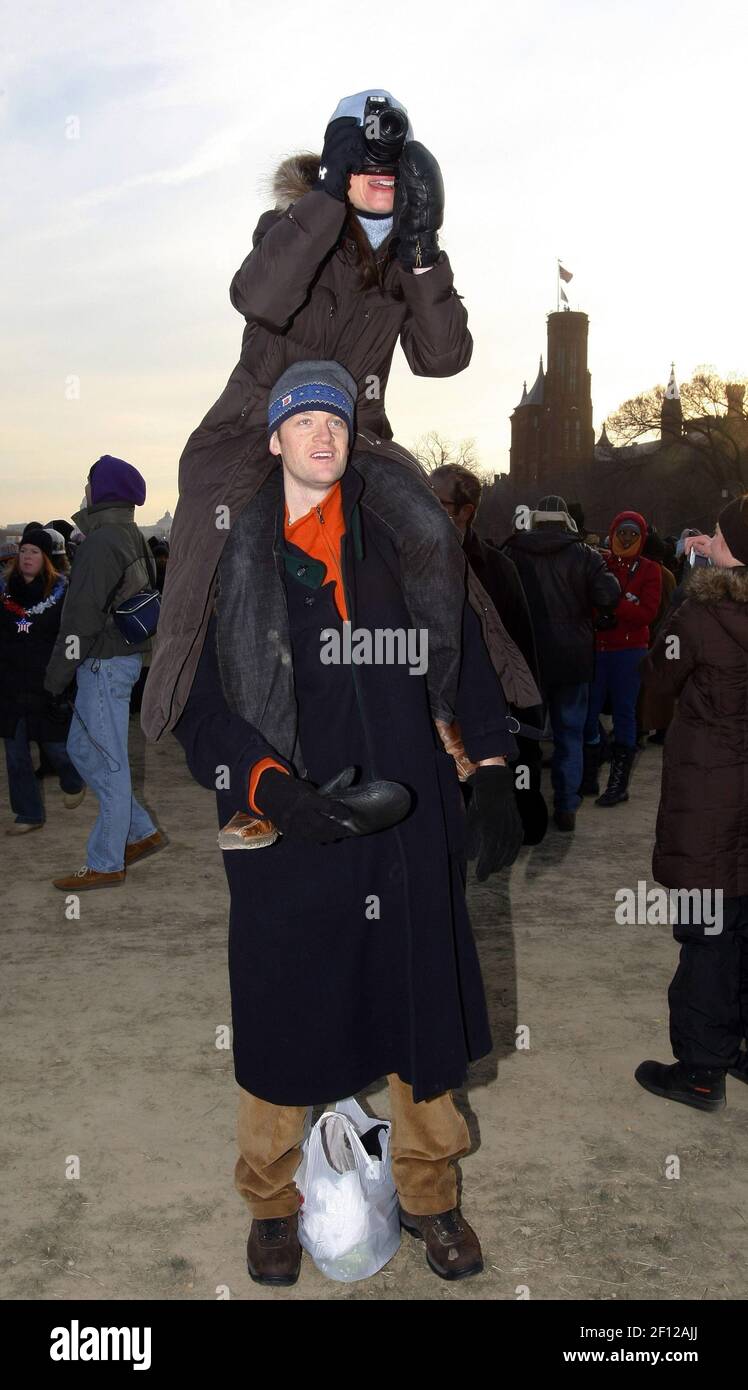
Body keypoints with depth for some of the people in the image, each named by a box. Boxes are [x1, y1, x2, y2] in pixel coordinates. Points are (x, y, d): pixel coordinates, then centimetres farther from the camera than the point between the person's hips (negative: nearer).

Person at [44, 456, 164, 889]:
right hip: (124, 656, 10)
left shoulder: (102, 542, -17)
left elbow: (84, 615, -19)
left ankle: (106, 865, 8)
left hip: (105, 663, -10)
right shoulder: (132, 538, 13)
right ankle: (143, 833, 23)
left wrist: (58, 671, -12)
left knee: (108, 762, -2)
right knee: (83, 749, 18)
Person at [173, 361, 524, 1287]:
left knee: (421, 1009, 14)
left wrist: (492, 779, 3)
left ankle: (428, 1194, 37)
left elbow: (467, 657, 10)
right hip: (288, 832, -2)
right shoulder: (229, 556, 0)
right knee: (282, 1021, 10)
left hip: (411, 826, 2)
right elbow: (195, 703, -2)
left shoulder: (406, 537, 7)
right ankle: (272, 1202, 36)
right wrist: (268, 784, -17)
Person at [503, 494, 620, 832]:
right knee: (569, 734, 10)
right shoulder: (584, 555, -5)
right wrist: (609, 576, 5)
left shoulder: (513, 553, -2)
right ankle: (566, 808, 12)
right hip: (573, 659, 0)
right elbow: (607, 594, -14)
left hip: (527, 658, 0)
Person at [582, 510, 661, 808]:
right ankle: (589, 776, 16)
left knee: (624, 714, 1)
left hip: (629, 651, -2)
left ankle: (619, 783, 7)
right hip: (595, 648, 2)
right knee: (587, 712, 0)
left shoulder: (649, 570, 3)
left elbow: (648, 613, -8)